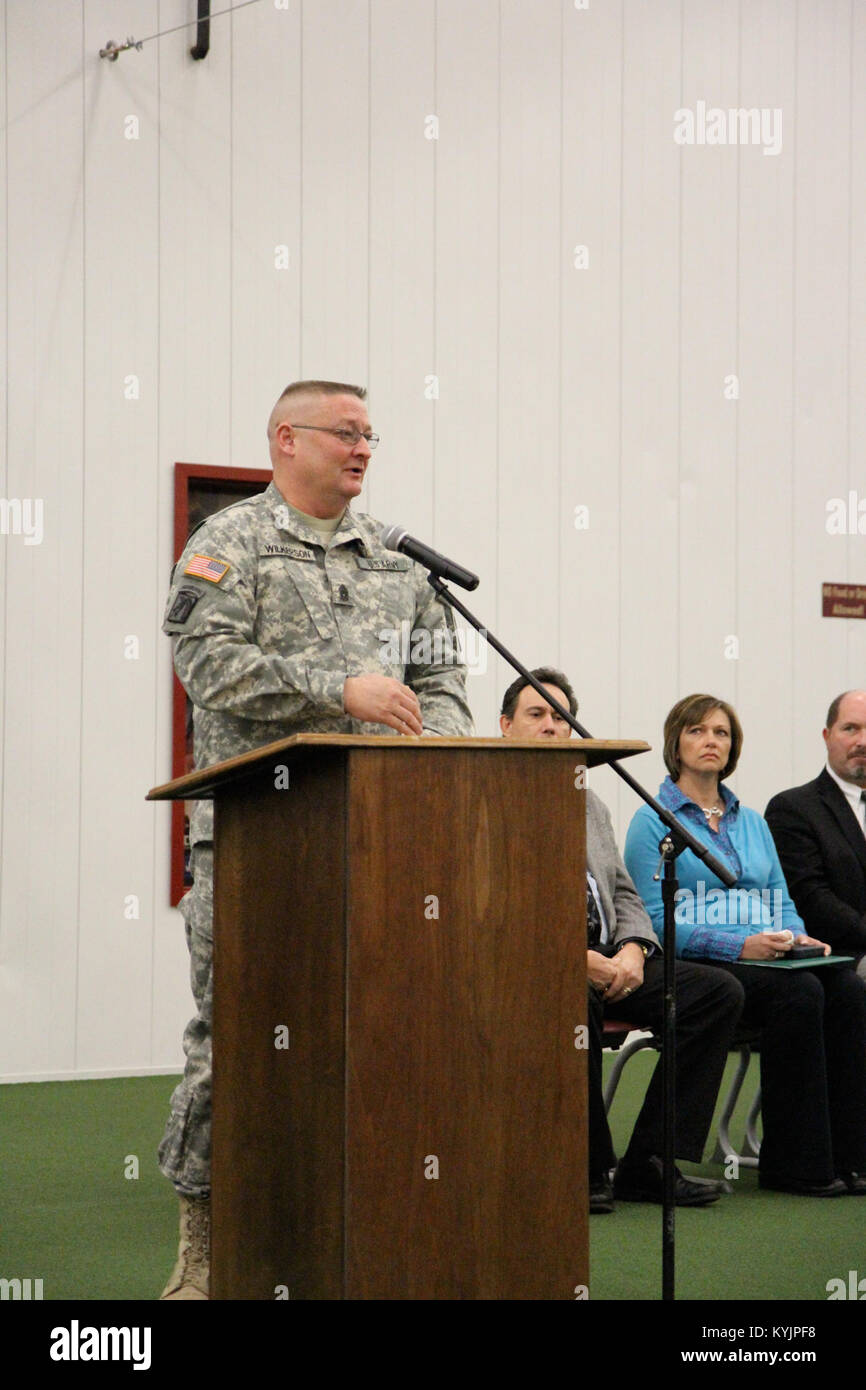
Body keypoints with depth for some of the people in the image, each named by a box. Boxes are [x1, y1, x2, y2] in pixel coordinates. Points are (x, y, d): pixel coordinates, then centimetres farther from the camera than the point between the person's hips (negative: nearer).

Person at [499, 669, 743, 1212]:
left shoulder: (591, 805, 26)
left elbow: (625, 896, 21)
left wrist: (632, 951, -4)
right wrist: (578, 958, -19)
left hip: (608, 959, 7)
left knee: (719, 992, -12)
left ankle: (651, 1162, -14)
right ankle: (587, 1169, -24)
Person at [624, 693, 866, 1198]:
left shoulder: (753, 822, 22)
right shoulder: (654, 820, 2)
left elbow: (782, 903, 20)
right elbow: (654, 919, -8)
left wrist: (797, 937, -5)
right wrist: (737, 945, -20)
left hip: (765, 958, 6)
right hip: (694, 965, -6)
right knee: (798, 993, -32)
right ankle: (792, 1164, -26)